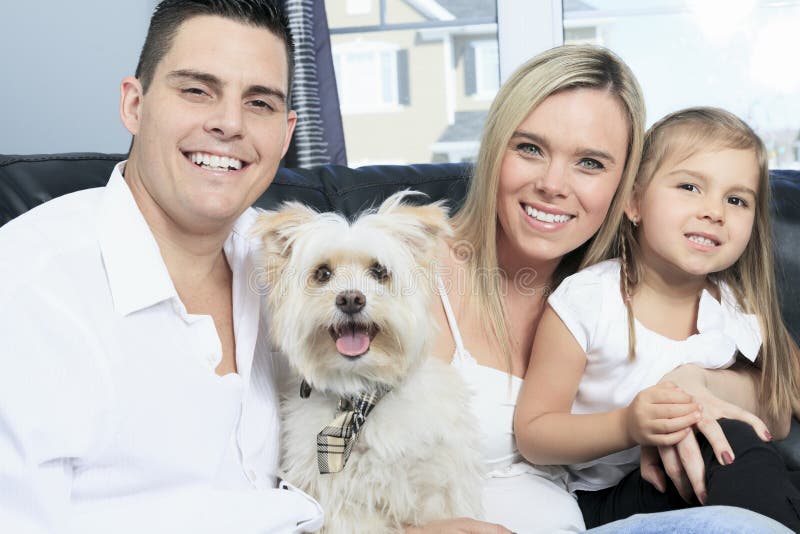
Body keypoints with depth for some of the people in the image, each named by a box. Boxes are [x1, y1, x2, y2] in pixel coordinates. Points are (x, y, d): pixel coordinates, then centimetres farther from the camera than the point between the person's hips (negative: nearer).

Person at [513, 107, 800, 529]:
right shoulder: (584, 302, -13)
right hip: (602, 500, -4)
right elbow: (532, 434, -10)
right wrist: (627, 427, -27)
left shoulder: (743, 310, -2)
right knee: (739, 446, -29)